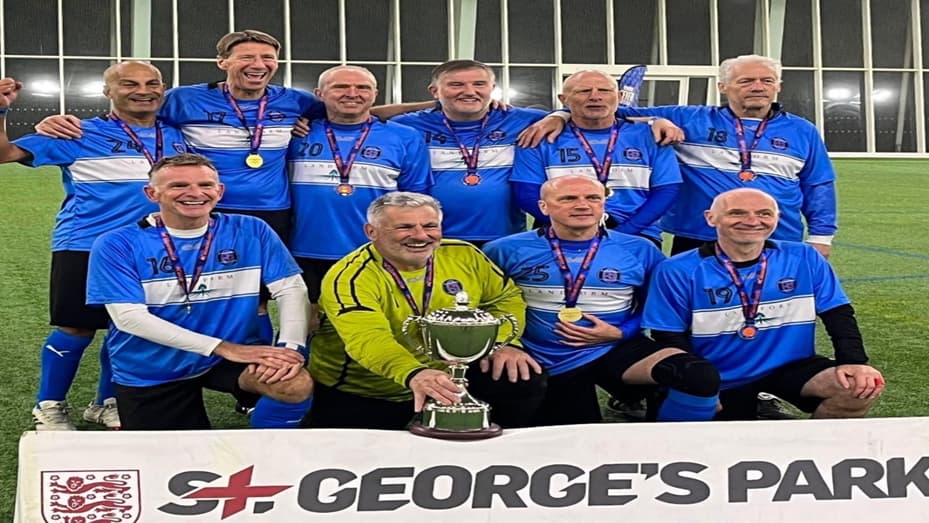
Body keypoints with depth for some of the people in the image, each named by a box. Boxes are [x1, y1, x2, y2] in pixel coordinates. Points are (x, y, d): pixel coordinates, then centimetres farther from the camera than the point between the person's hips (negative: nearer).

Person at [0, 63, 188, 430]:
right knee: (77, 328, 0)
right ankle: (49, 406, 20)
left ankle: (106, 403, 31)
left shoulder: (176, 138, 9)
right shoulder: (81, 135, -4)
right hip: (85, 247, -4)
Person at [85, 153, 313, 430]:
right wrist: (223, 347, -26)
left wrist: (291, 345, -29)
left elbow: (291, 289, -7)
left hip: (227, 361, 0)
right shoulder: (117, 245, -13)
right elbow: (129, 316, -20)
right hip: (150, 373, 0)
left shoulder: (250, 231, -7)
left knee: (297, 385, -26)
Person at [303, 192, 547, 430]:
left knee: (522, 379, -10)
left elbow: (506, 297, 10)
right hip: (358, 399, -3)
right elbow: (368, 339, -37)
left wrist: (504, 343, -11)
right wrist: (413, 374, -56)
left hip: (449, 385, 3)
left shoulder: (465, 256, -4)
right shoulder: (350, 278, -21)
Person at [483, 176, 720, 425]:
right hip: (547, 362, 0)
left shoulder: (640, 251, -3)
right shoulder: (507, 251, -4)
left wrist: (621, 333, -11)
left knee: (701, 378, -24)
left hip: (617, 349, 0)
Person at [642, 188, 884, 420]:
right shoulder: (678, 272, -11)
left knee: (860, 386, -21)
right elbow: (670, 341, -7)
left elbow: (840, 315, 0)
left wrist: (854, 362, -17)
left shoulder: (805, 259, -4)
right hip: (720, 382, -1)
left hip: (791, 368, 1)